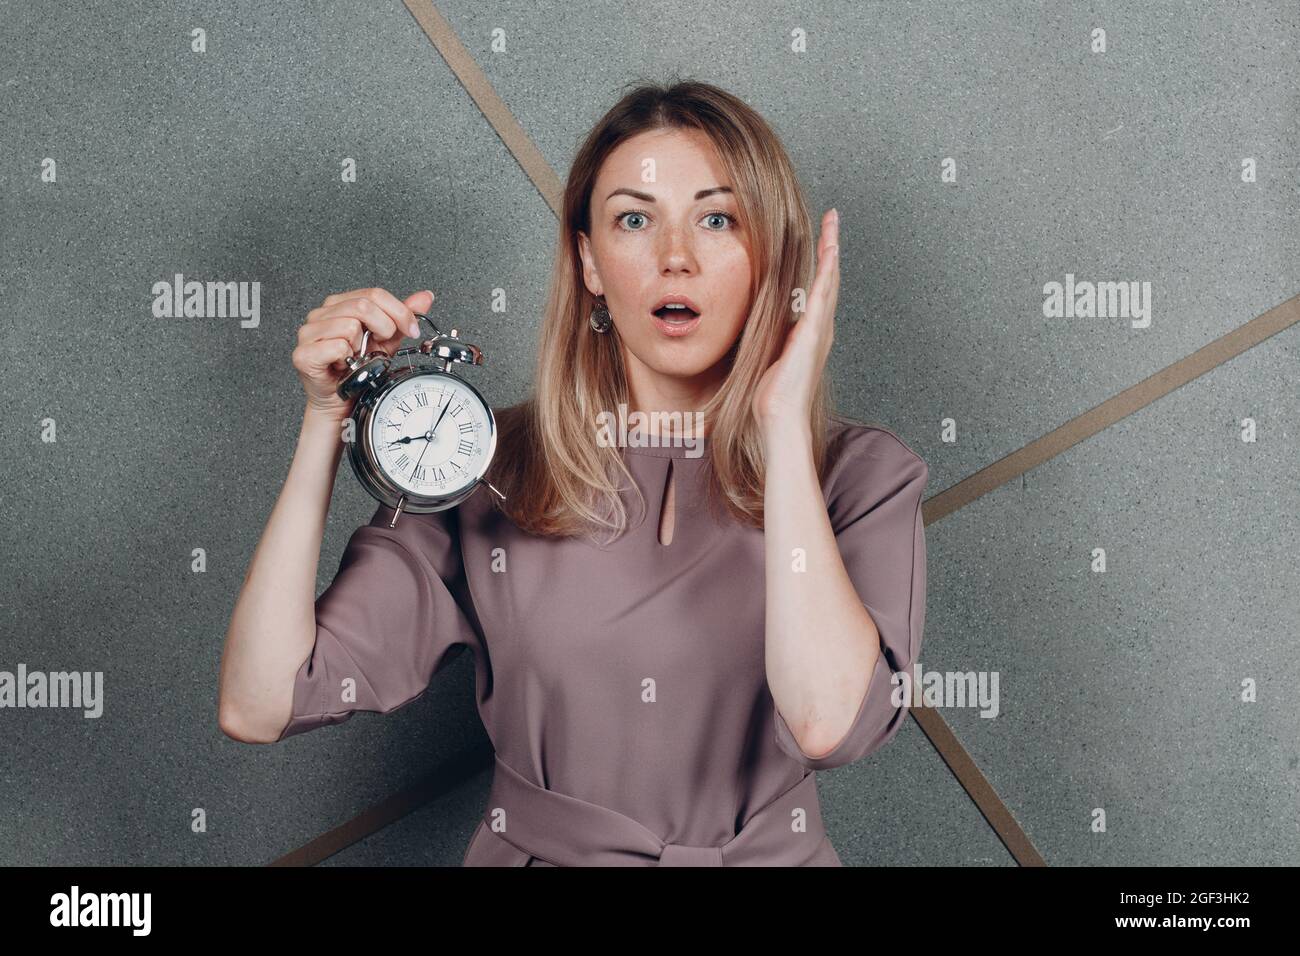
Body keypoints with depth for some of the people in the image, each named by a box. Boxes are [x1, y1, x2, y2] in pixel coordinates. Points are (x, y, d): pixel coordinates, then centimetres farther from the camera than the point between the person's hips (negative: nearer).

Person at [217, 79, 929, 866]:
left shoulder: (861, 475, -3)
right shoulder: (487, 471, -2)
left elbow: (828, 721, -21)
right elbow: (259, 705, -7)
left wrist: (785, 421, -17)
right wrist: (326, 421, -11)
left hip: (770, 851, 0)